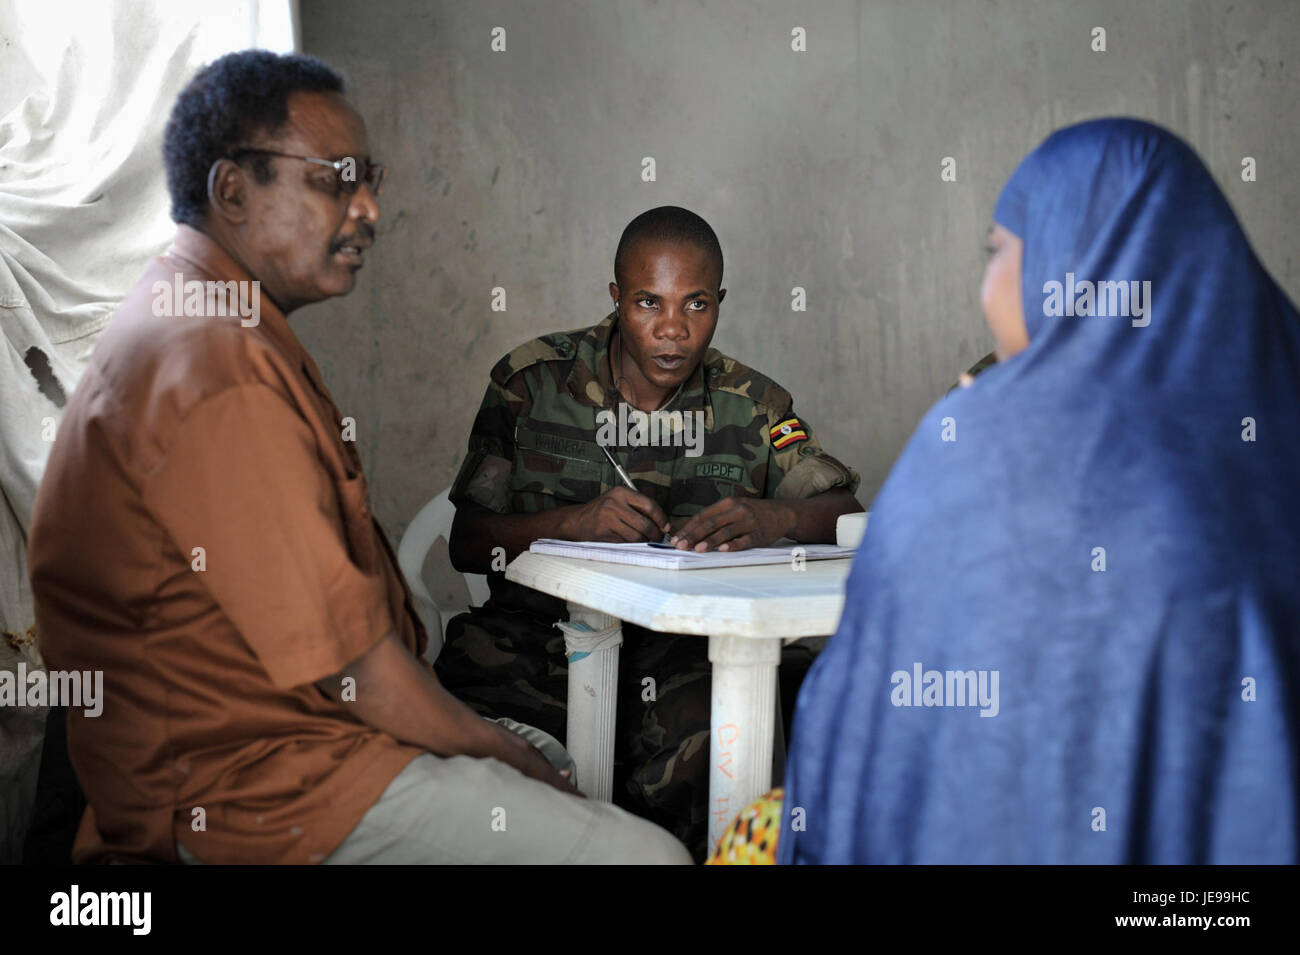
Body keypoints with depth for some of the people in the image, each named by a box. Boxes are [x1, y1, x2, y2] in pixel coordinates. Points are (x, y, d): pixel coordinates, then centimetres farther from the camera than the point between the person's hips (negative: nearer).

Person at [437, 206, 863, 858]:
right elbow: (467, 544, 0)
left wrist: (771, 518, -23)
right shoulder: (532, 382, 2)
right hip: (540, 627, 0)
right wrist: (574, 521, -19)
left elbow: (845, 512, 0)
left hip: (685, 642, 0)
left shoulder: (749, 404, 7)